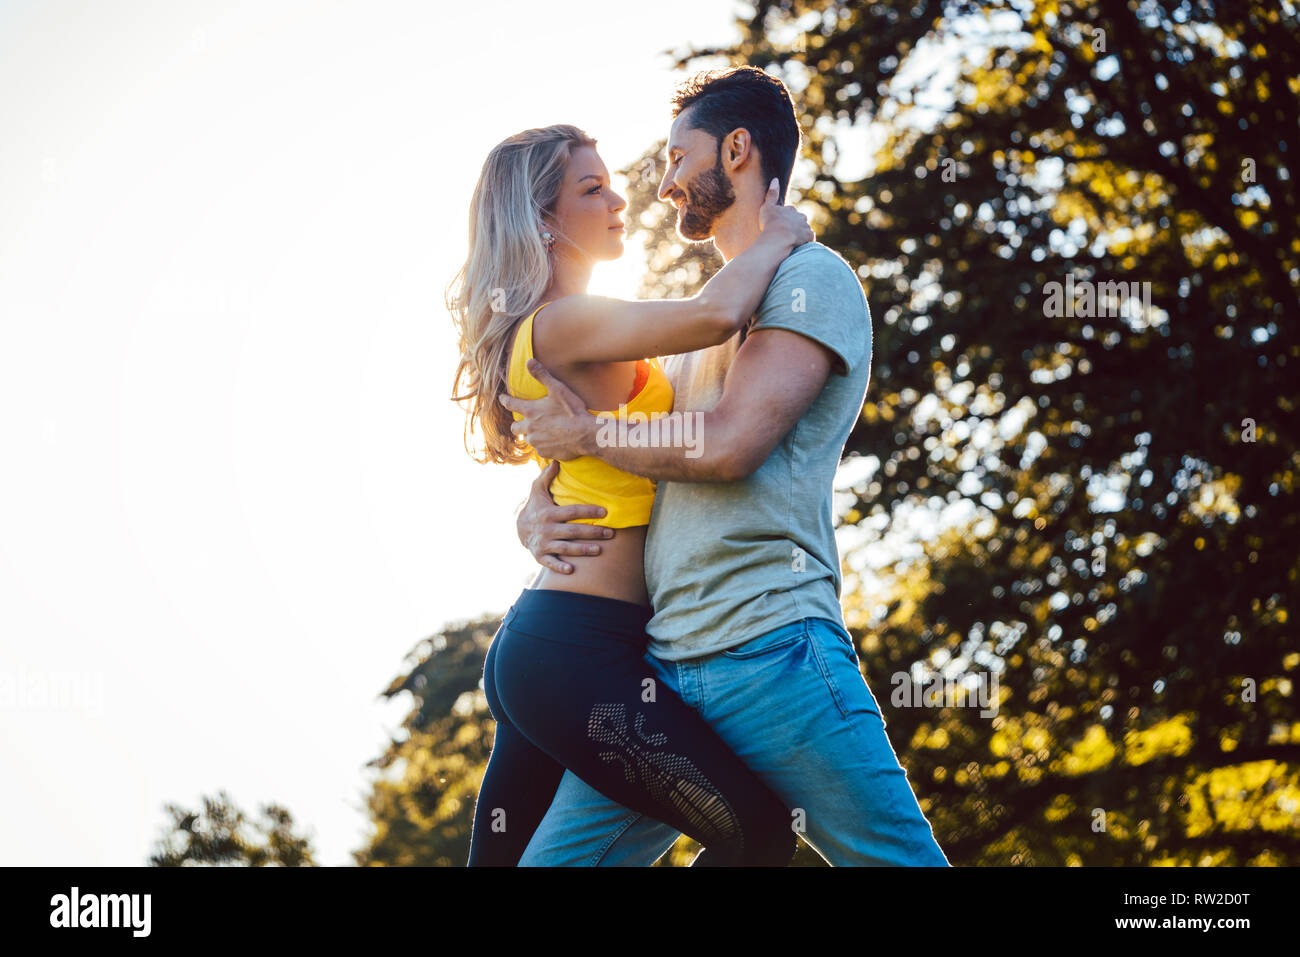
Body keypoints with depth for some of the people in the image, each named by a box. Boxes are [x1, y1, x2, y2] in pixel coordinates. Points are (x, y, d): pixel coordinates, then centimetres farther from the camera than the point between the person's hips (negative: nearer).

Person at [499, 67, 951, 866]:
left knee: (899, 858, -9)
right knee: (551, 859, 0)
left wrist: (584, 433, 2)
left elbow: (730, 444, -13)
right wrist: (535, 517, 7)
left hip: (772, 655, -7)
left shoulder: (811, 279, 2)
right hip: (662, 668, 8)